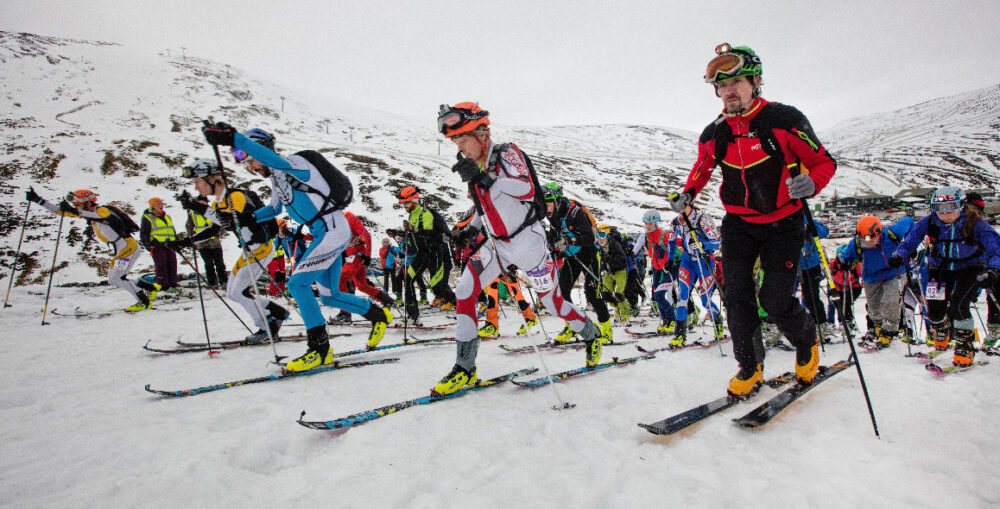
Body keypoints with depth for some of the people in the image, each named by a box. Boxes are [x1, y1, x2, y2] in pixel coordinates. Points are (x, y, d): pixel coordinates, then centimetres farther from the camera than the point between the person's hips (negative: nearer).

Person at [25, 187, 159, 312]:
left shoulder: (102, 210, -15)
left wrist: (75, 212, -47)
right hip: (121, 251, 10)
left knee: (116, 278, -13)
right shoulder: (88, 212, 11)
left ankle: (145, 301, -6)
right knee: (113, 280, 10)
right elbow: (60, 210, 15)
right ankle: (152, 287, 16)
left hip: (129, 247, -10)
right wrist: (37, 199, 13)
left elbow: (100, 216, -40)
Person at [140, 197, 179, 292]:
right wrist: (148, 245, -9)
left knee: (172, 264, 4)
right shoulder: (147, 218, 2)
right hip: (157, 246, -6)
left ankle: (173, 284, 12)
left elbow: (173, 231, 29)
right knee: (161, 266, -8)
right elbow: (143, 233, 0)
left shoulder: (167, 217, 22)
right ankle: (163, 285, -4)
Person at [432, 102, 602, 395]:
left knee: (552, 301, 5)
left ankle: (591, 335, 36)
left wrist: (484, 177, -38)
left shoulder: (506, 153, -13)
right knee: (464, 293, -11)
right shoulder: (474, 166, 7)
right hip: (497, 244, 6)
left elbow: (527, 188, -30)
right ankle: (465, 369, -3)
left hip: (527, 241, -6)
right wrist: (472, 228, 9)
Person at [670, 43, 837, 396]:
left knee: (776, 301, -6)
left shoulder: (785, 120, -12)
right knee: (736, 295, -5)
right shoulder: (714, 135, 0)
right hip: (739, 224, 4)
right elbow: (702, 168, 20)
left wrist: (810, 184, -27)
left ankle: (807, 344, 27)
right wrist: (687, 194, 3)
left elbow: (824, 162, -5)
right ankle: (750, 367, 13)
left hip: (783, 223, -3)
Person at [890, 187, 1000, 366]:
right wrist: (900, 254, -39)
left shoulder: (975, 223, -27)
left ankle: (965, 348, 2)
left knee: (958, 306, -21)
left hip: (970, 267, -2)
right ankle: (941, 337, 36)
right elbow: (911, 240, -18)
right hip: (940, 267, 2)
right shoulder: (929, 222, -20)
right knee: (934, 310, -1)